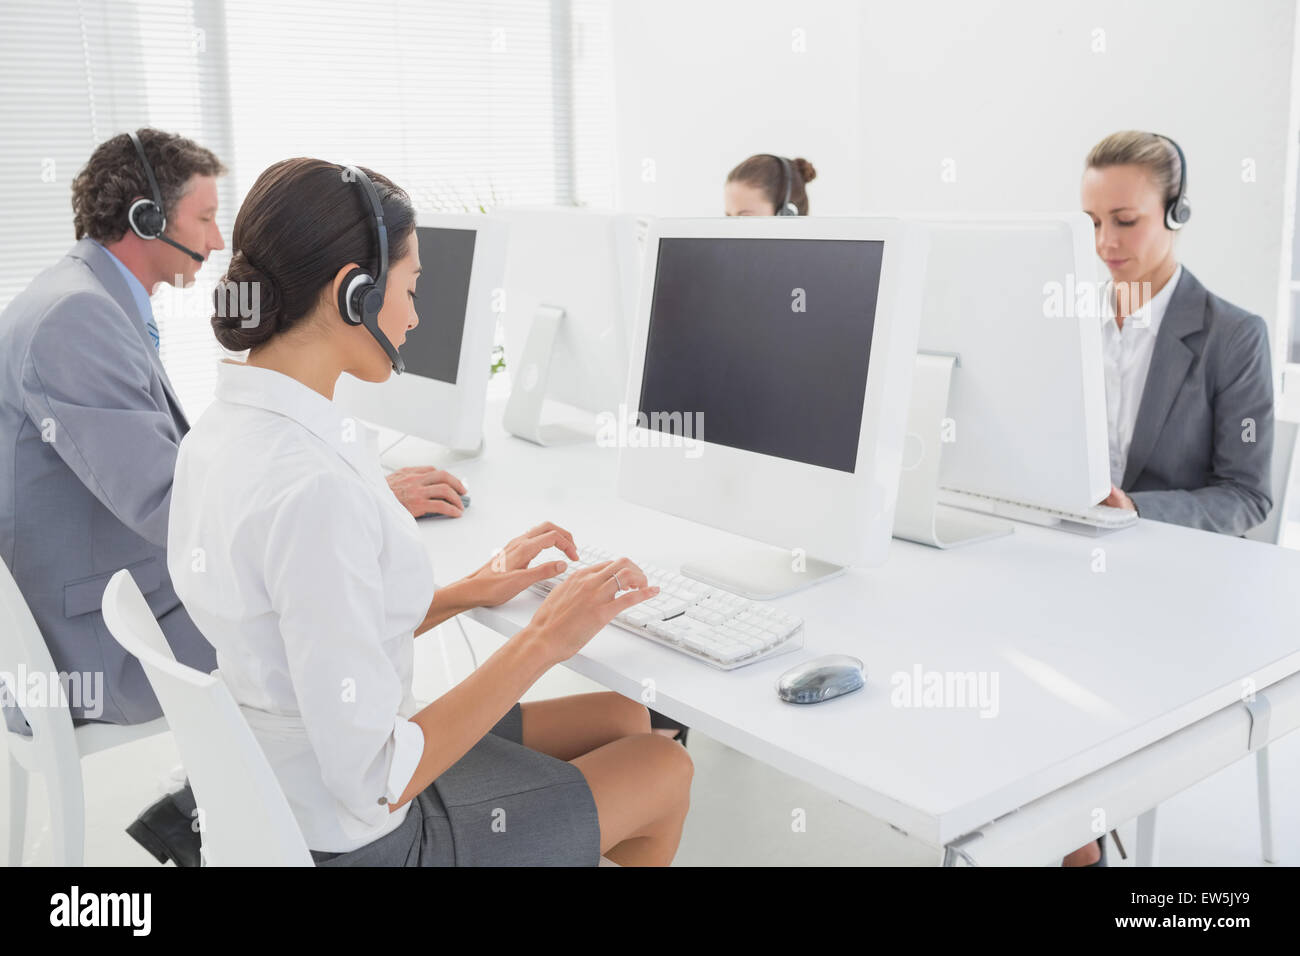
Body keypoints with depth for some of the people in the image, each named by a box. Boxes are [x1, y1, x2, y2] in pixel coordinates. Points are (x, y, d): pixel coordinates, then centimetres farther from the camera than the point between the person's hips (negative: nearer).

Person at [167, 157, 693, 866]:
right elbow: (373, 784, -28)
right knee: (666, 770, 11)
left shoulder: (219, 432, -1)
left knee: (628, 719, 19)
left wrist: (471, 592, 4)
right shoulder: (312, 492, -32)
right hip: (358, 842, -8)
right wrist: (544, 640, -21)